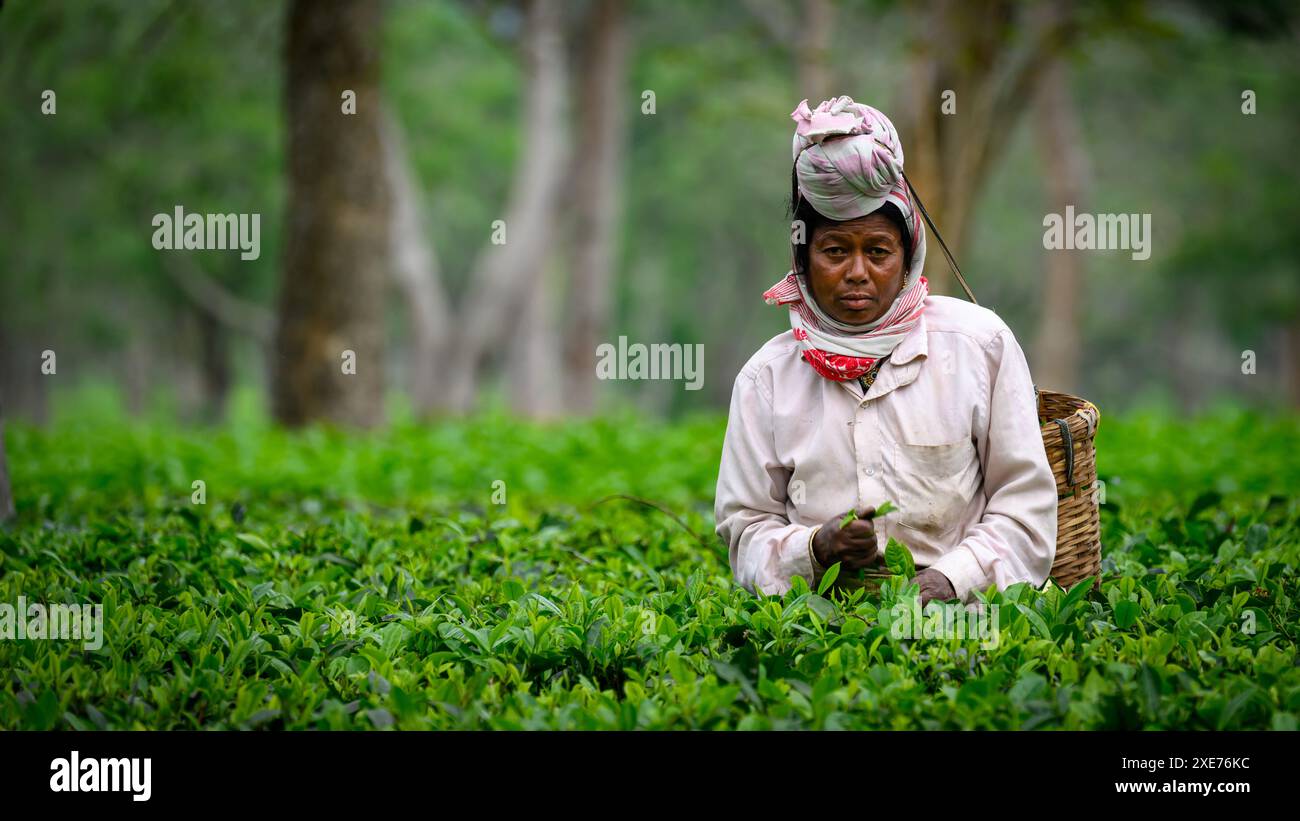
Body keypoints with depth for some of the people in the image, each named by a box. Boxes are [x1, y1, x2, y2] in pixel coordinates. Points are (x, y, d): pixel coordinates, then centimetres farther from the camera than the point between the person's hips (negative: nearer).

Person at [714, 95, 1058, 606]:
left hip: (956, 612, -1)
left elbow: (1026, 499, 6)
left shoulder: (979, 342, 7)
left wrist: (951, 577, -9)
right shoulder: (767, 376, 11)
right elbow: (745, 528, 11)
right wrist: (815, 549, -10)